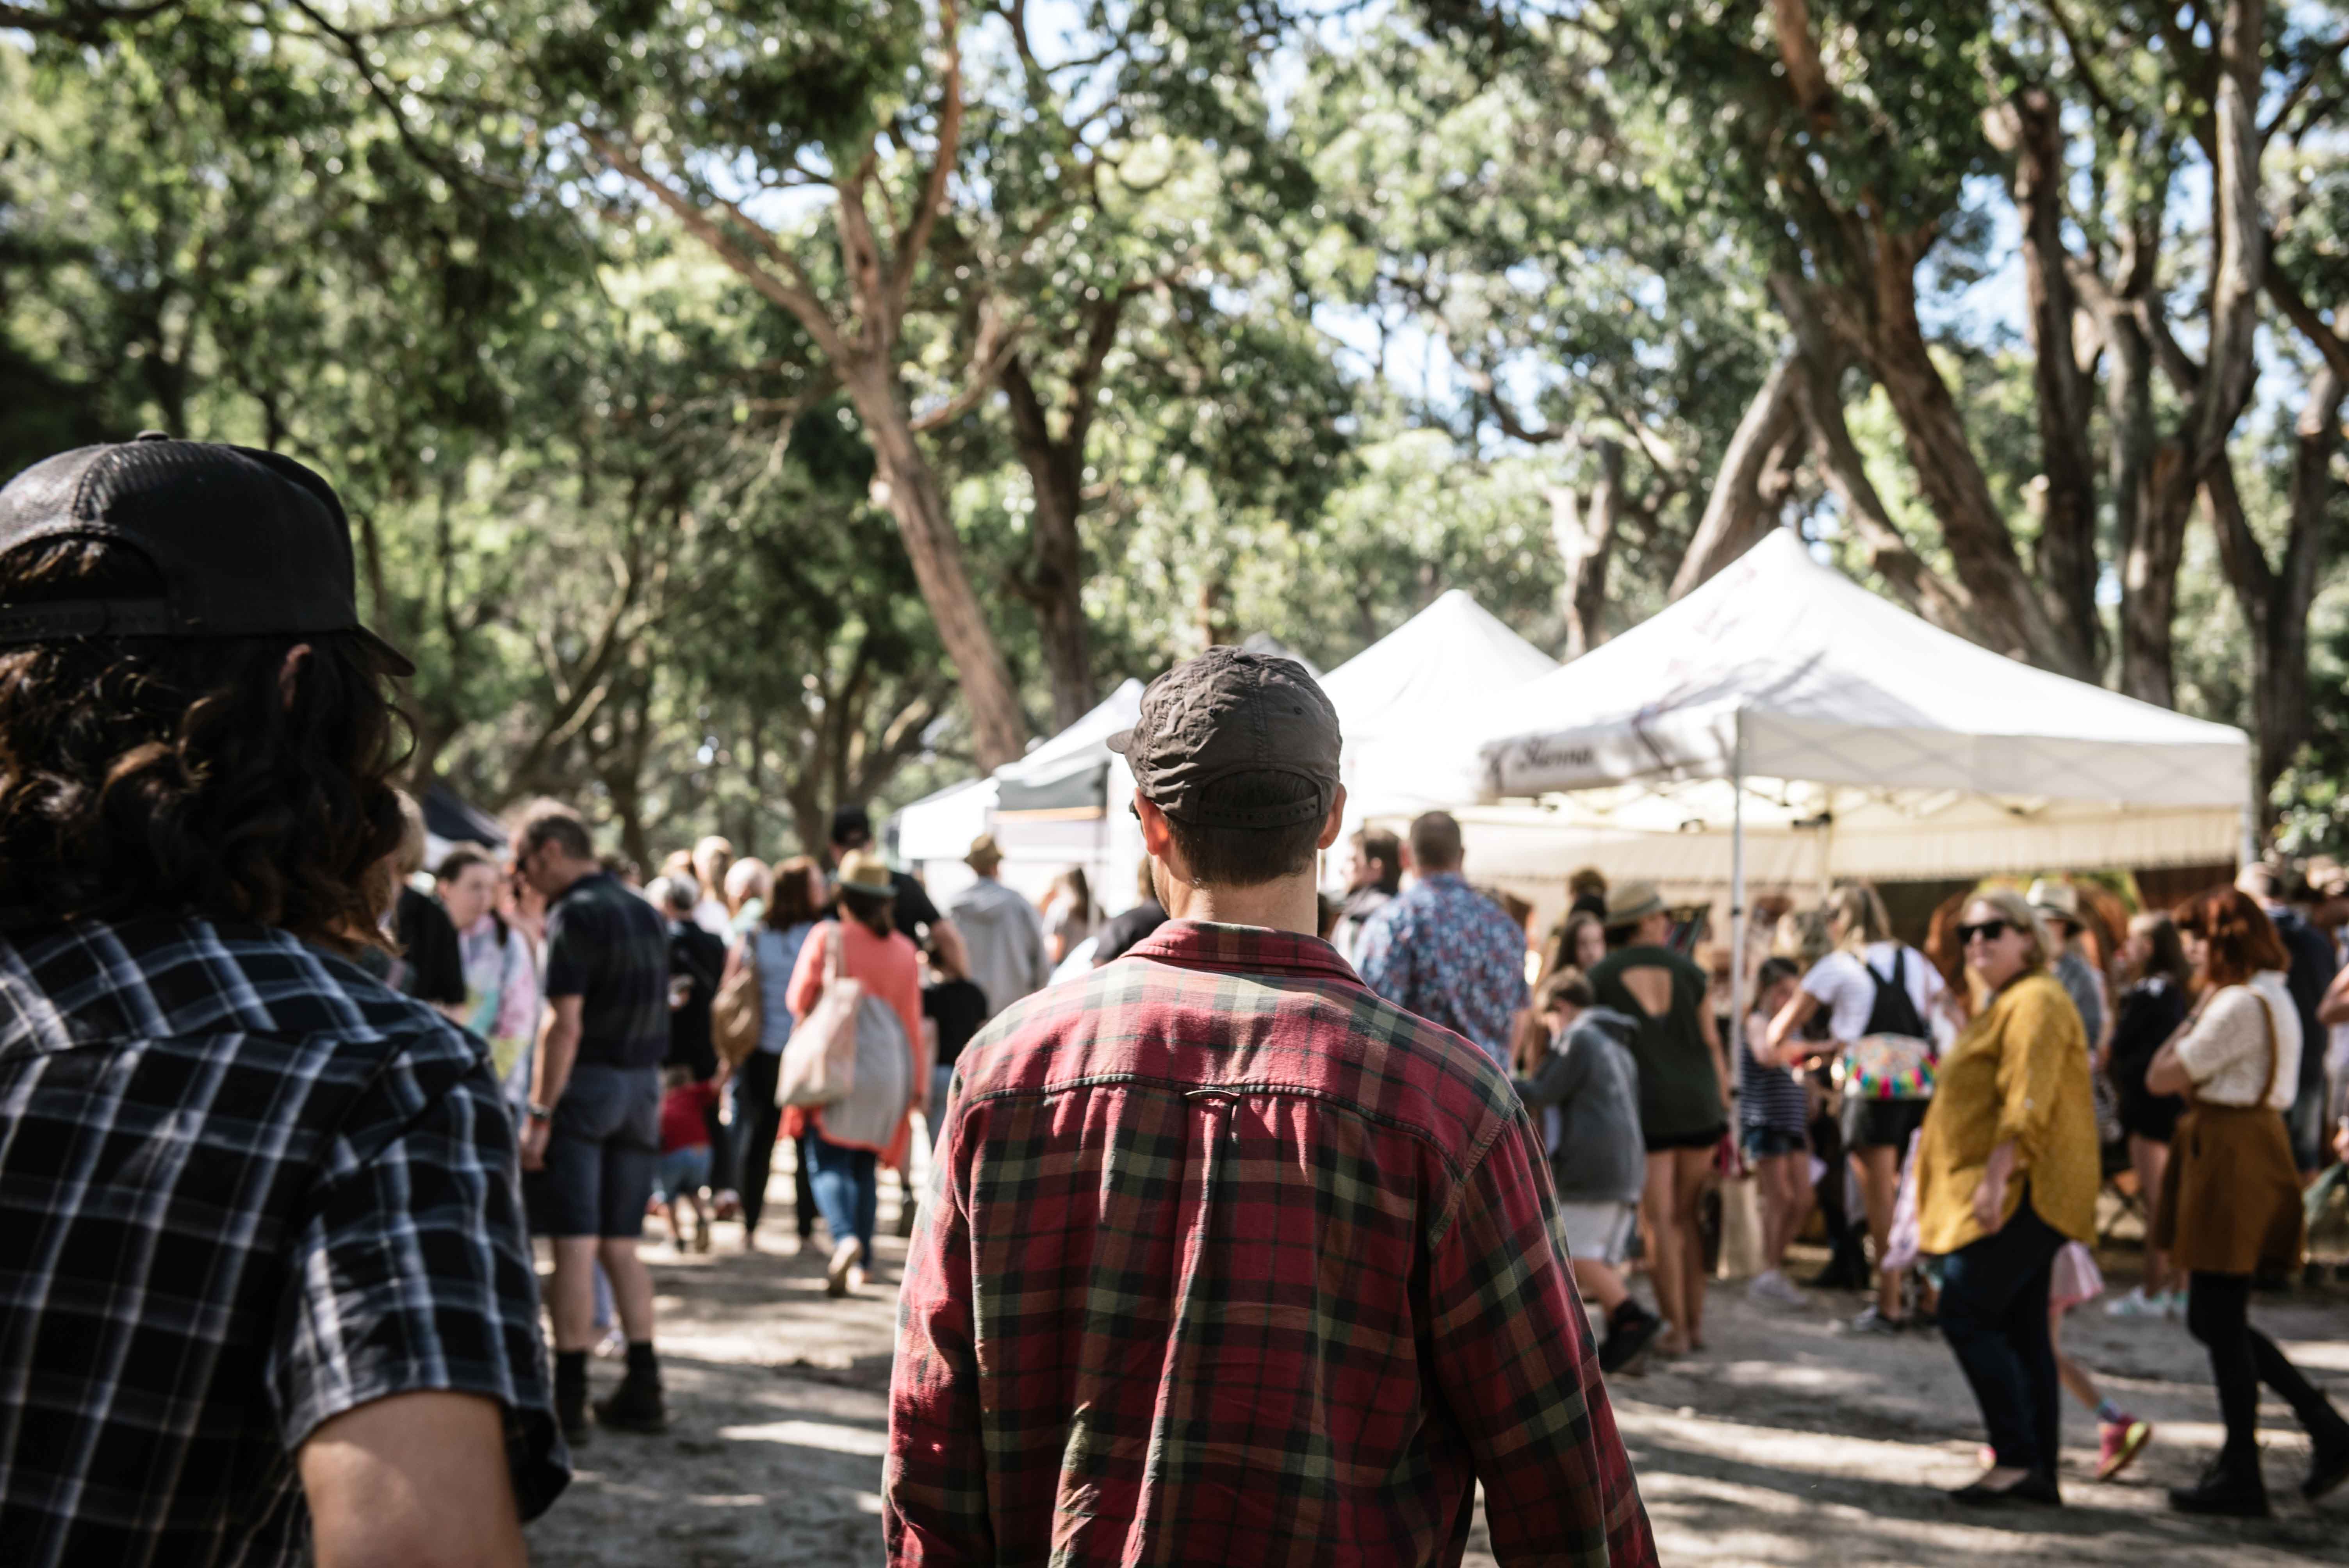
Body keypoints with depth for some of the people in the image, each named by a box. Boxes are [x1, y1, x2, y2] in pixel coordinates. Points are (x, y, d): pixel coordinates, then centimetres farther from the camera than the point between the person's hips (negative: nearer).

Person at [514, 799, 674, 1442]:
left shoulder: (575, 914, -11)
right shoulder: (646, 913, 13)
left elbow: (566, 1027, -17)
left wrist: (540, 1113, -16)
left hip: (586, 1082, -7)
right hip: (642, 1087, 7)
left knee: (574, 1246, -4)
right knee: (620, 1246, 13)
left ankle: (568, 1400, -3)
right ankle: (641, 1391, 13)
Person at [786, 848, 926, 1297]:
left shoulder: (826, 939, -5)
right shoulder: (905, 951, 5)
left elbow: (799, 1001, 0)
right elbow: (913, 1020, 8)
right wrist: (918, 1079, 16)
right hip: (889, 1070, 4)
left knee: (827, 1161, -2)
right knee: (866, 1165, 14)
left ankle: (845, 1238, -28)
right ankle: (861, 1262, 10)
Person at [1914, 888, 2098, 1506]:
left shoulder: (2036, 1002, -11)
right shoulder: (2004, 1004, 23)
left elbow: (2027, 1101, -23)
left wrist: (1996, 1178, -29)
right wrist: (1993, 1183, 27)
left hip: (2023, 1193, -11)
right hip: (2019, 1198, 11)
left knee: (1966, 1315, -12)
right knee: (2021, 1329, 9)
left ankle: (2016, 1459, -12)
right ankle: (2041, 1473, 11)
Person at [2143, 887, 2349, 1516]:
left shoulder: (2239, 1004, -18)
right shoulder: (2270, 997, 16)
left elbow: (2162, 1078, -15)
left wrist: (2191, 1019, -5)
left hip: (2231, 1157, -11)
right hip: (2248, 1143, 11)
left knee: (2220, 1322, -2)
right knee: (2215, 1319, 16)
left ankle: (2240, 1479, 6)